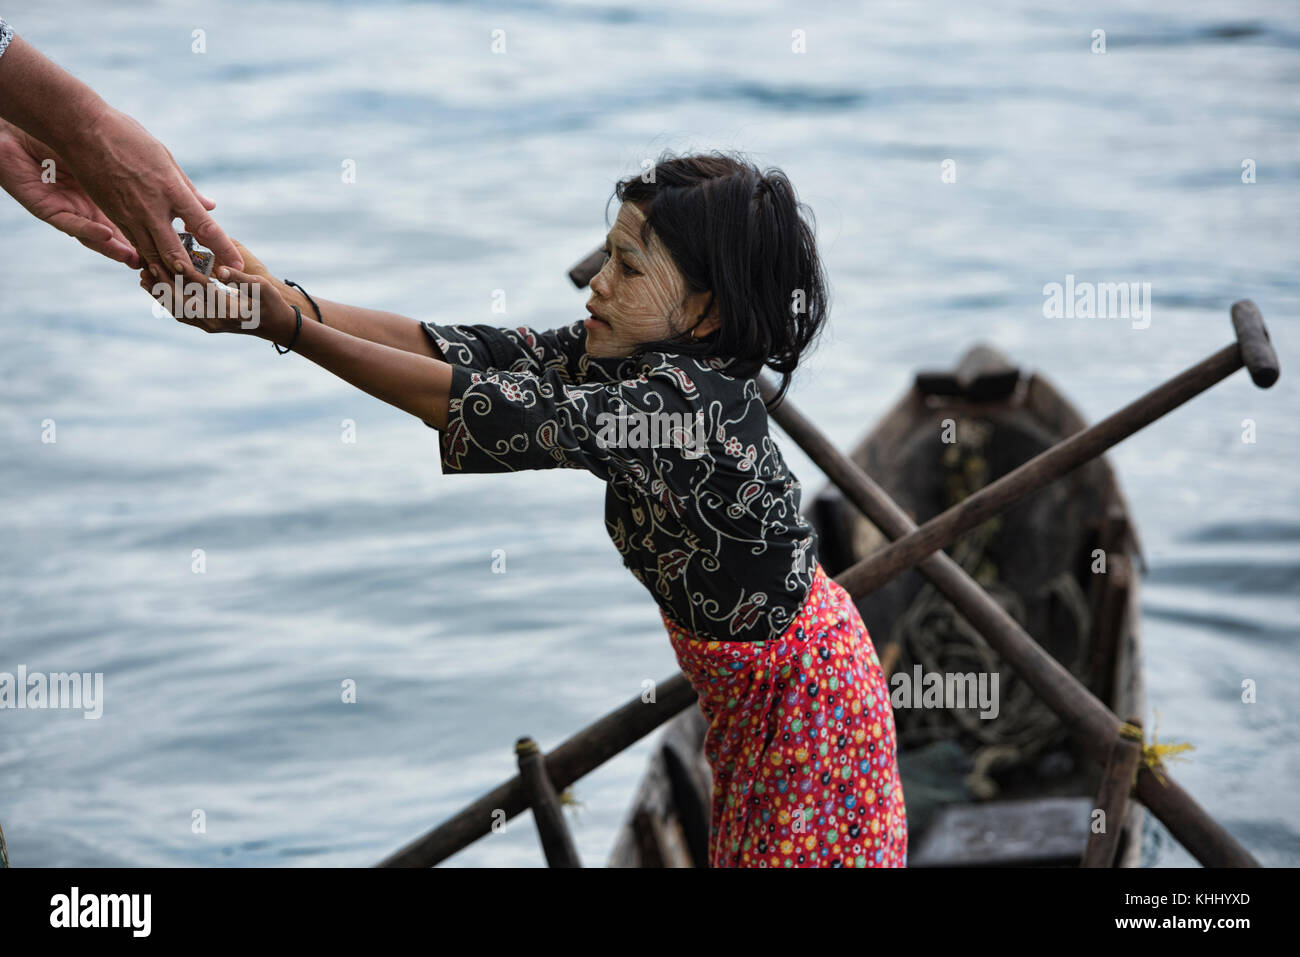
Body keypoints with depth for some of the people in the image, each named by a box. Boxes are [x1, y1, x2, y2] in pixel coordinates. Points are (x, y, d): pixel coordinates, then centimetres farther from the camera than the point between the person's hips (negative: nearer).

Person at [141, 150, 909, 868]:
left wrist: (290, 330, -37)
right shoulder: (625, 355, -8)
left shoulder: (693, 402, -34)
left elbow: (485, 407, -36)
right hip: (742, 677, 9)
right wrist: (280, 297, -26)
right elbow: (458, 350, -15)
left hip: (802, 690, -9)